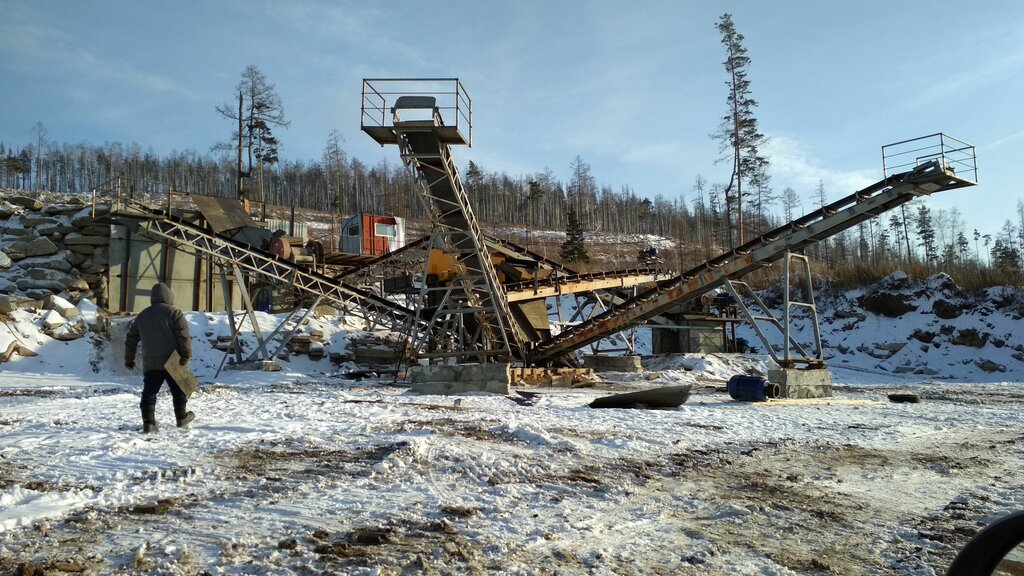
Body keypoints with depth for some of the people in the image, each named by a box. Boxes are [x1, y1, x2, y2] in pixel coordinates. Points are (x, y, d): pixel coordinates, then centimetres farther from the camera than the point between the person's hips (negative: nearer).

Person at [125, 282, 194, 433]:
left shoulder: (142, 316, 13)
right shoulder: (174, 313, -4)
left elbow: (131, 339, 19)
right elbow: (183, 336, -15)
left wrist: (129, 359, 27)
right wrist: (186, 355, -15)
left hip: (150, 364, 3)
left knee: (149, 392, 4)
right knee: (178, 390, 12)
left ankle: (148, 422, -6)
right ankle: (181, 418, 24)